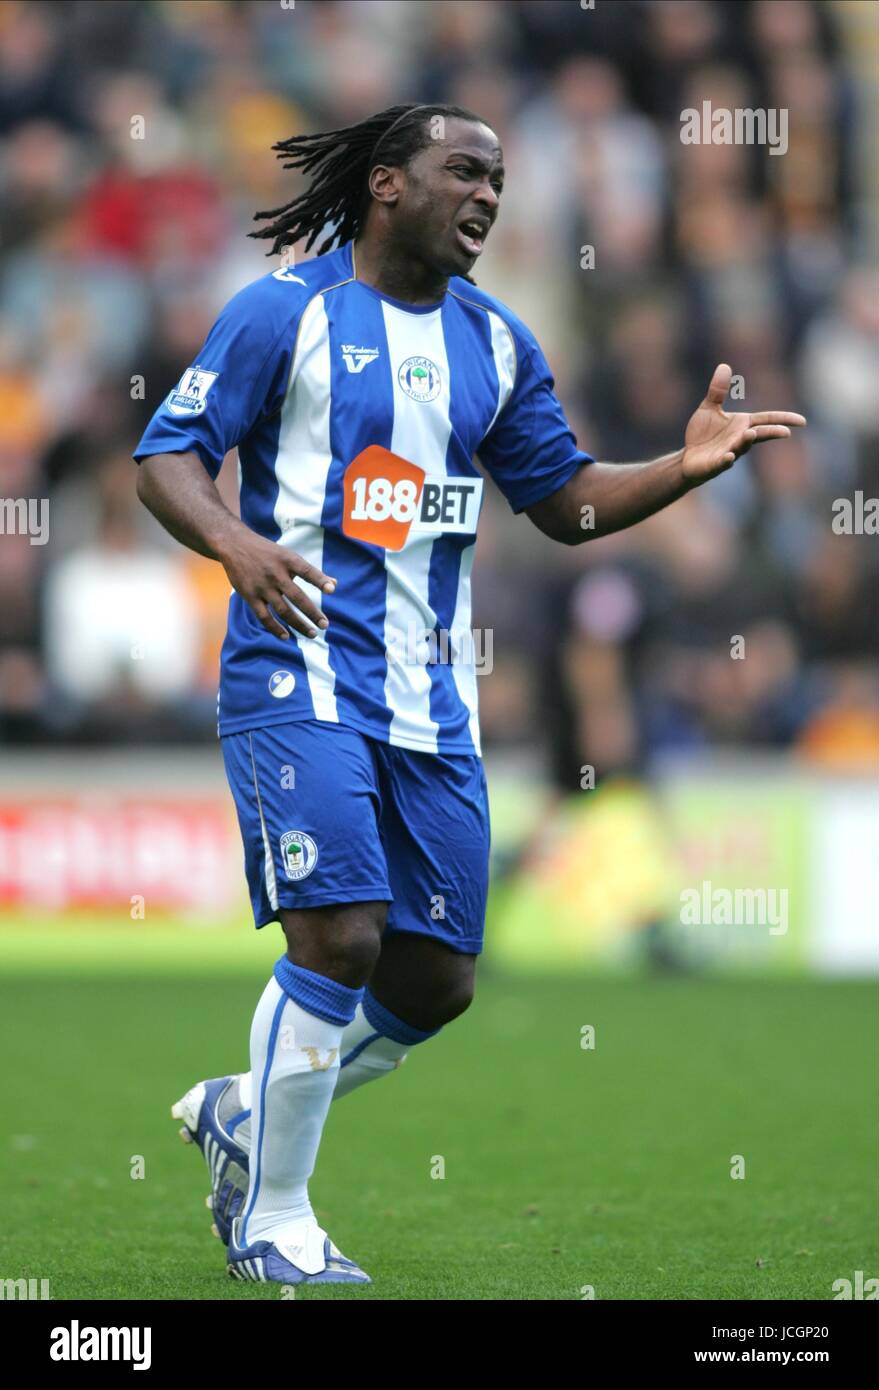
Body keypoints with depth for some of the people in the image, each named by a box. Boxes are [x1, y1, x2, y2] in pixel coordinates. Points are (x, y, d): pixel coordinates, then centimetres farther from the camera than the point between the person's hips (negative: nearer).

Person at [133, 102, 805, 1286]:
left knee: (435, 981, 5)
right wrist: (235, 544, -24)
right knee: (339, 937, -17)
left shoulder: (496, 344, 13)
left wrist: (687, 467, -1)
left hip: (429, 698, 6)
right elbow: (166, 455, -4)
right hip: (299, 672, -6)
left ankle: (245, 1114, 29)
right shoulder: (284, 312, -4)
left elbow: (564, 500, 16)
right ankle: (272, 1226, -3)